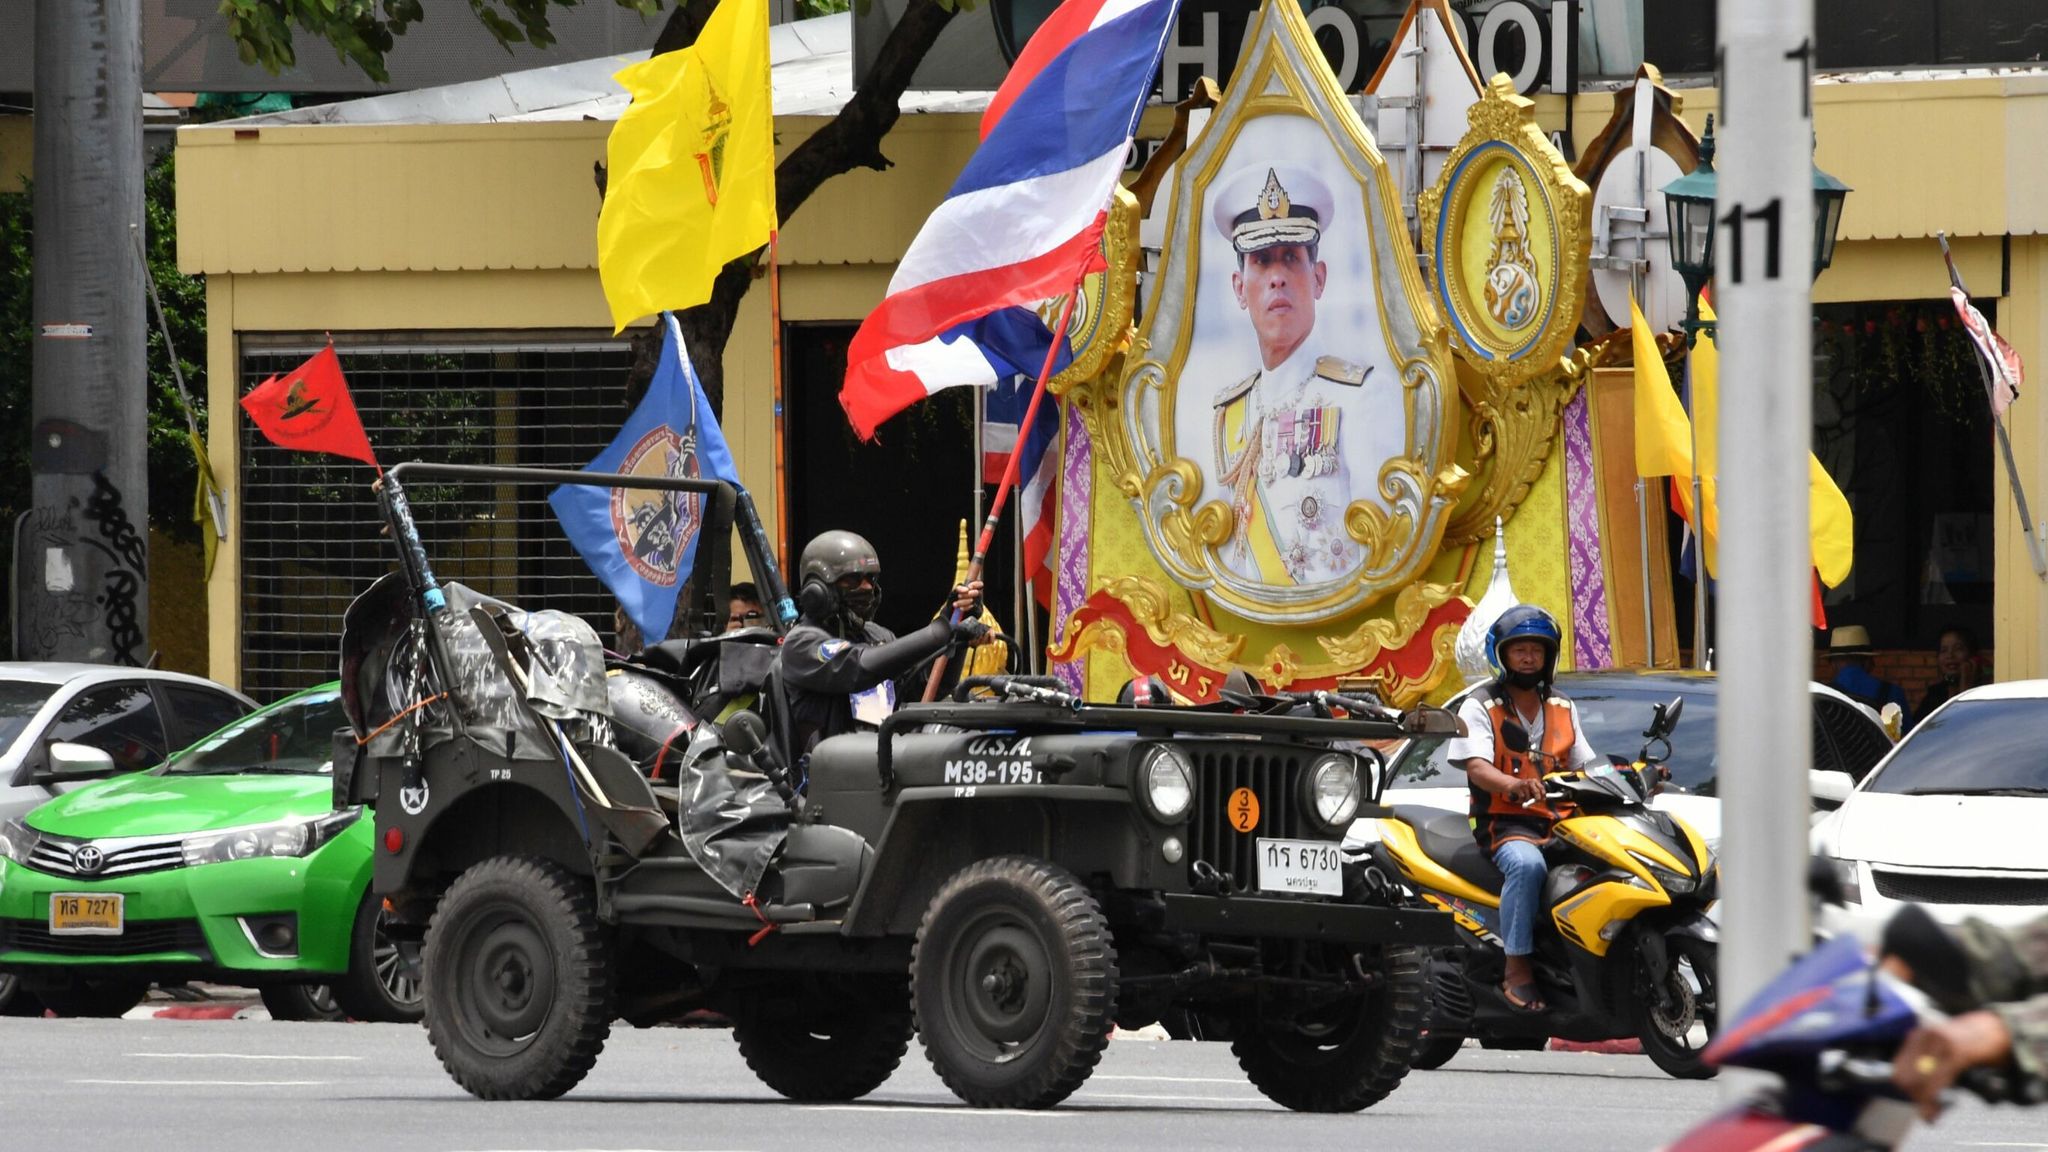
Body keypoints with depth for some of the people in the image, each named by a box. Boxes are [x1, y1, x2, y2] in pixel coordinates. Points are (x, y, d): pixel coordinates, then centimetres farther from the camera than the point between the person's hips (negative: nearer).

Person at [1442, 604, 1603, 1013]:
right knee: (1527, 865, -38)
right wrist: (1513, 786, -33)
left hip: (1558, 822, 5)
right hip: (1504, 823, -5)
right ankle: (1517, 971, -35)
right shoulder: (1480, 707, 4)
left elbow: (1585, 765, 18)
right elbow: (1476, 766, -11)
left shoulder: (1563, 710, 21)